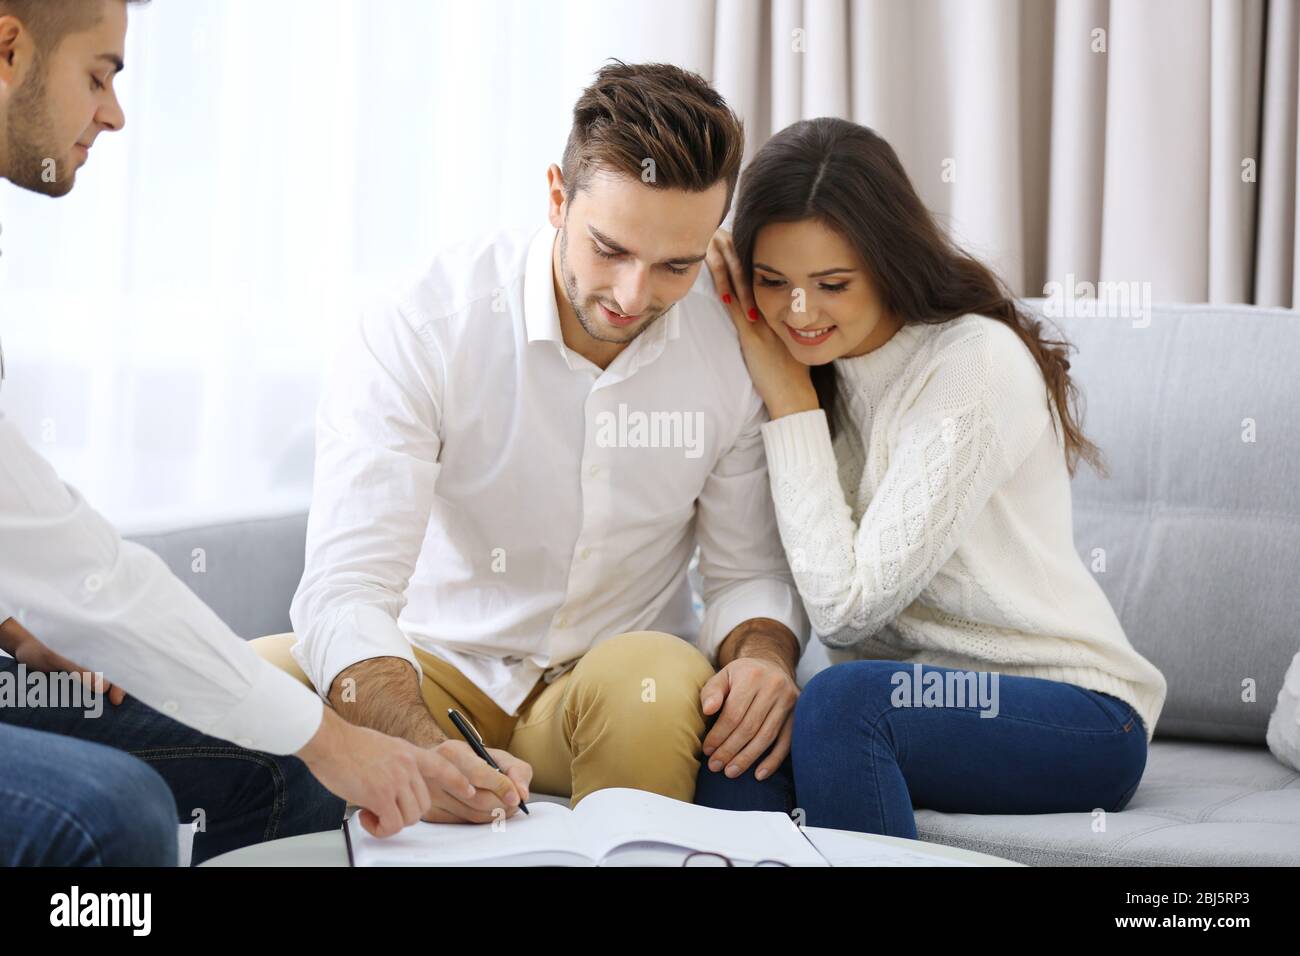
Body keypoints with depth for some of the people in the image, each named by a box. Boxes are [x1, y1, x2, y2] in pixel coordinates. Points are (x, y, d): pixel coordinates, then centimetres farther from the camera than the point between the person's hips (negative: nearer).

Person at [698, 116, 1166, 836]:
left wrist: (789, 397, -15)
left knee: (842, 699, -33)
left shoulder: (976, 362, -17)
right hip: (909, 691, 5)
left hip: (1079, 720, -5)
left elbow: (847, 605, -19)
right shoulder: (822, 366, 6)